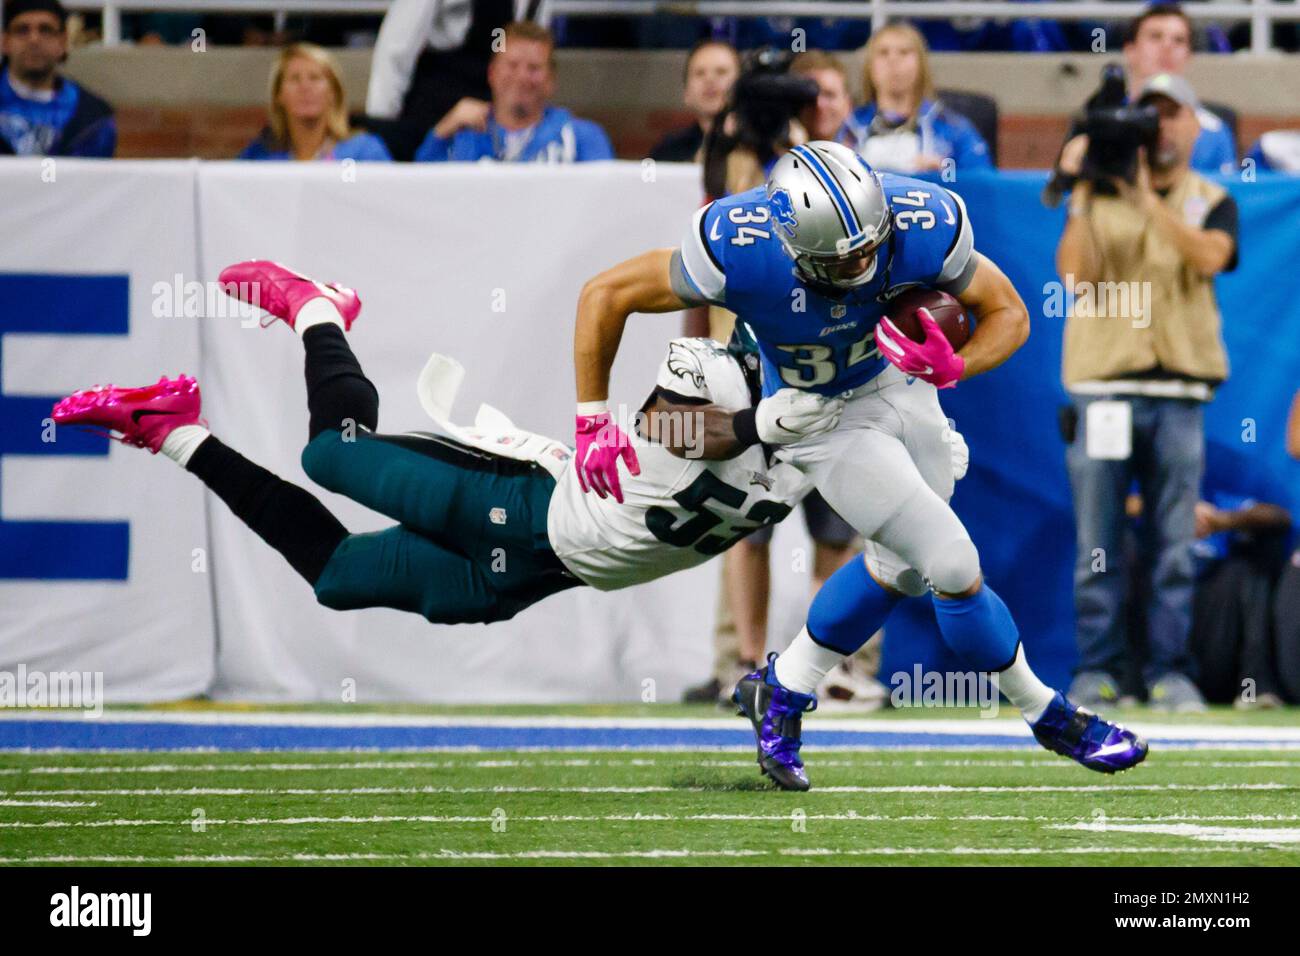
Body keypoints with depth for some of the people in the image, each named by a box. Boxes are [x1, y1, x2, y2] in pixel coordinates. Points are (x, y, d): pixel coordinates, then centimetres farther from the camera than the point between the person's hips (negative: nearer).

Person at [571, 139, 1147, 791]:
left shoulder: (922, 227, -30)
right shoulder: (742, 254, -37)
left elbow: (1008, 313, -14)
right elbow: (606, 295, -24)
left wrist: (952, 367, -35)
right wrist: (593, 423, -20)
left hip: (900, 382, 4)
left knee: (900, 567, 19)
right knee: (954, 570, -9)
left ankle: (781, 692, 39)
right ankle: (1048, 715, 13)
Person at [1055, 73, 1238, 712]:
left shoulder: (1212, 202, 10)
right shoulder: (1099, 198, 11)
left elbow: (1210, 256, -12)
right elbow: (1073, 272, -4)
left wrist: (1147, 199, -18)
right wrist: (1081, 195, -12)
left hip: (1178, 395, 0)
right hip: (1102, 388, 0)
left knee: (1175, 546, 0)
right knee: (1097, 545, -1)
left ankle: (1170, 671, 3)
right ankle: (1095, 672, 2)